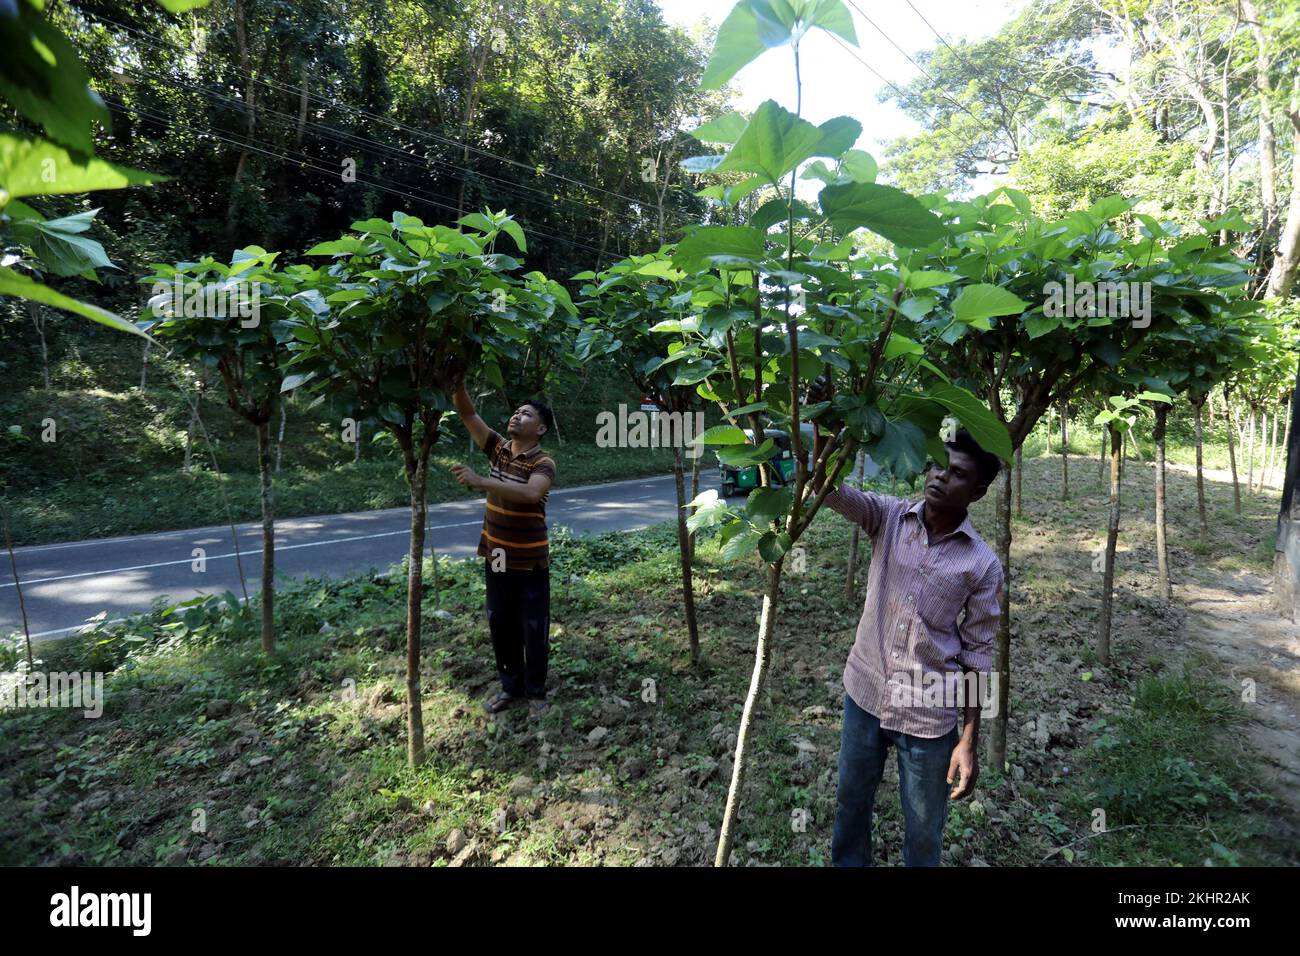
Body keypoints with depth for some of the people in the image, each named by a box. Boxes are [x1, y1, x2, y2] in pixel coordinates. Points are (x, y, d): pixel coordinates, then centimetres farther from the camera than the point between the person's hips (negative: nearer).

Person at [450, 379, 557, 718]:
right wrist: (457, 383, -22)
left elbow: (531, 493, -36)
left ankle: (536, 692, 24)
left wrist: (480, 481, -39)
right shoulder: (498, 447, 2)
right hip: (496, 556, 5)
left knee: (534, 629, 6)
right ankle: (511, 686, 33)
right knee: (500, 625, 16)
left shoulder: (543, 463, -15)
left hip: (529, 560, -5)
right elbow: (467, 414, -4)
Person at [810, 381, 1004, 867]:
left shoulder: (982, 565, -10)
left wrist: (969, 741, -5)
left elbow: (978, 653, -5)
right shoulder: (890, 517, -5)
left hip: (928, 715, -2)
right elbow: (831, 490, -19)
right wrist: (823, 425, -37)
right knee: (851, 803, 23)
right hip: (864, 693, 2)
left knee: (923, 832, 17)